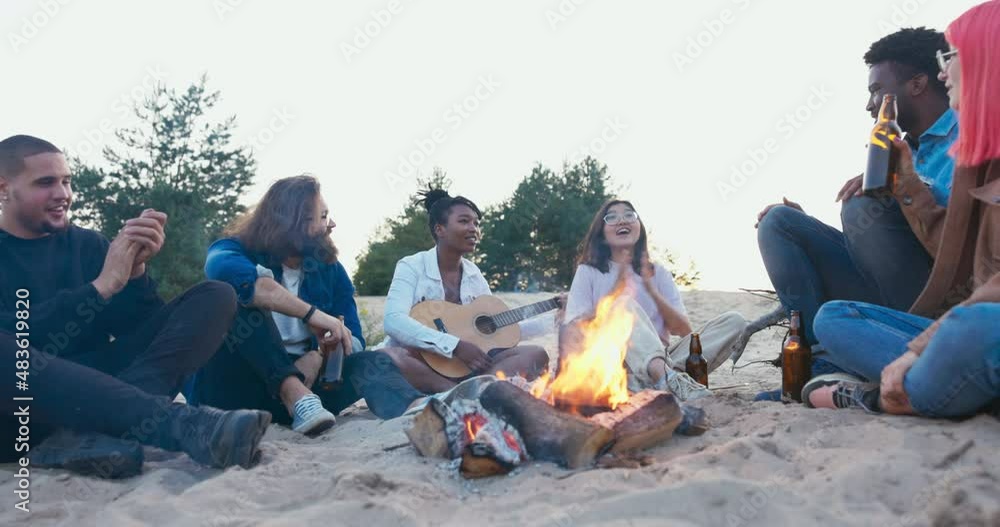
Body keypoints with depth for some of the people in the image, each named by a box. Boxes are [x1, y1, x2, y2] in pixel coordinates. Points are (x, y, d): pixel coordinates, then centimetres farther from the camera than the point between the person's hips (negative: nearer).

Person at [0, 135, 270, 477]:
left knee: (215, 296, -9)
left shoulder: (86, 243, 13)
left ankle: (89, 433, -29)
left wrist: (135, 270, -12)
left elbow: (137, 325, 5)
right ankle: (177, 422, -39)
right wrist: (101, 287, -19)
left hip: (96, 388, 4)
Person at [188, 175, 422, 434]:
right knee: (236, 293, -27)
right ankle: (297, 397, -38)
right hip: (232, 389, -3)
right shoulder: (241, 250, -6)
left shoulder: (329, 268, 7)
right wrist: (312, 313, -37)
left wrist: (319, 356, -23)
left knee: (370, 363, -24)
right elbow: (225, 270, -33)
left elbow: (352, 338, 0)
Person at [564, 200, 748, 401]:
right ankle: (666, 376, -53)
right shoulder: (588, 272, 8)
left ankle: (664, 376, -34)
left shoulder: (658, 273, 16)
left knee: (734, 321, -11)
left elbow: (684, 330, 7)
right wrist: (616, 289, -12)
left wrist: (651, 290, -6)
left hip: (662, 360, 3)